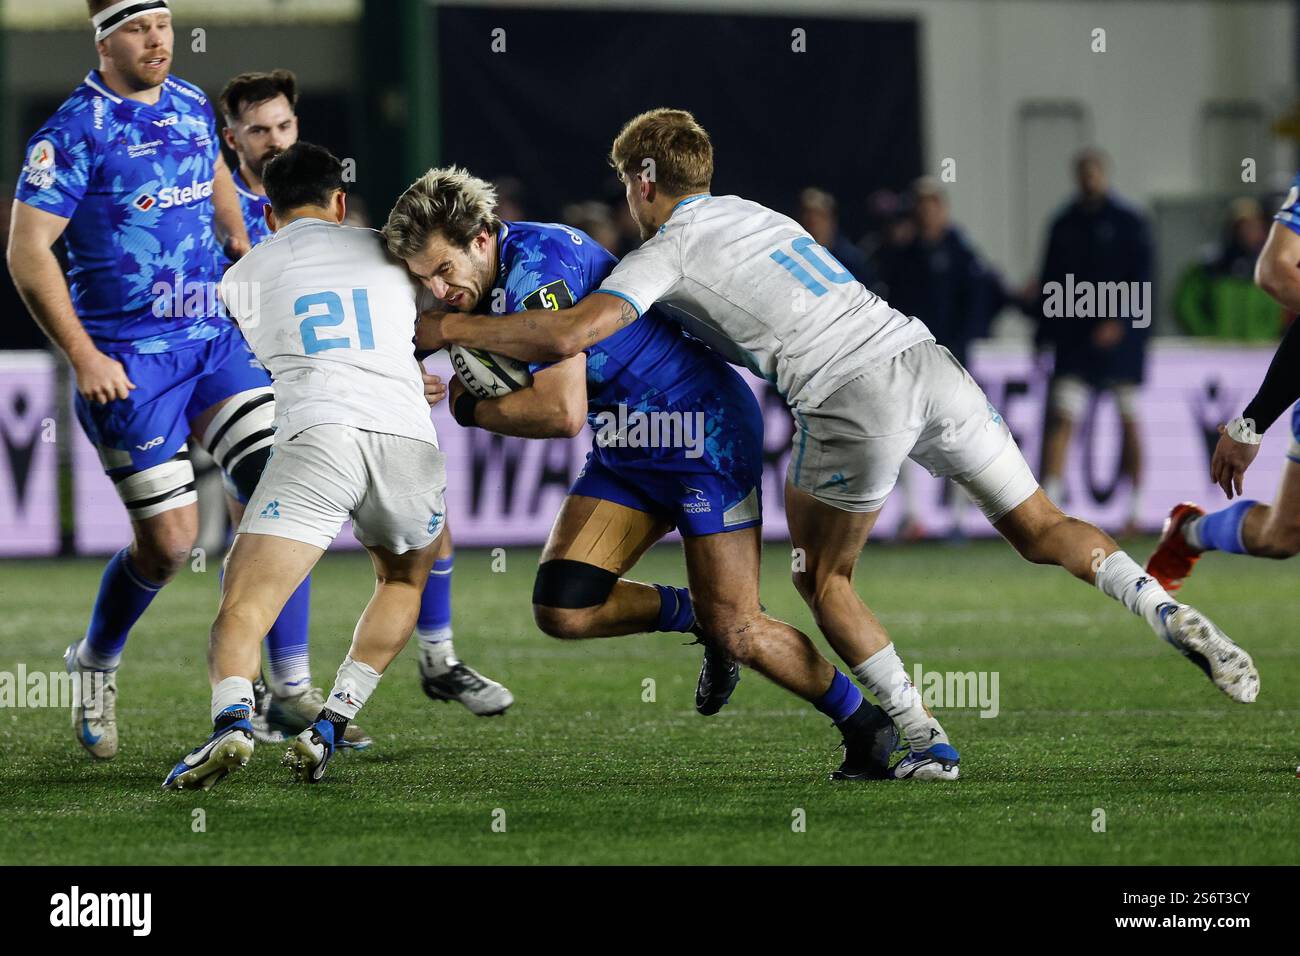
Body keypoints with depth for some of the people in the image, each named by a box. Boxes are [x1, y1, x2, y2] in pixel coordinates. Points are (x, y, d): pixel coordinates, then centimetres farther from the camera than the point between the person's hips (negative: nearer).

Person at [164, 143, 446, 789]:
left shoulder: (242, 276, 23)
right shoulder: (387, 252, 25)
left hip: (318, 437, -2)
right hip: (408, 436, 2)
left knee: (243, 609, -6)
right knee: (404, 578, 28)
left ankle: (232, 719, -36)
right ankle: (331, 726, 11)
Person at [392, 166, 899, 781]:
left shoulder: (538, 268, -26)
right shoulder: (489, 274, 1)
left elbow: (563, 413, -29)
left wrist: (470, 409, -14)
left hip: (706, 434, -9)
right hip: (626, 449, 9)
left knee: (735, 631, -7)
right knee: (562, 611, -6)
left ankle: (867, 724, 14)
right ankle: (691, 614, 19)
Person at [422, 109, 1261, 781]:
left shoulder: (666, 253, 4)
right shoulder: (747, 212, 26)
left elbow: (569, 333, -8)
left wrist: (449, 327, 4)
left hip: (853, 401, -6)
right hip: (925, 356, 6)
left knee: (824, 579, 16)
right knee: (1039, 527, 13)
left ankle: (926, 740, 9)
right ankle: (1168, 612, -9)